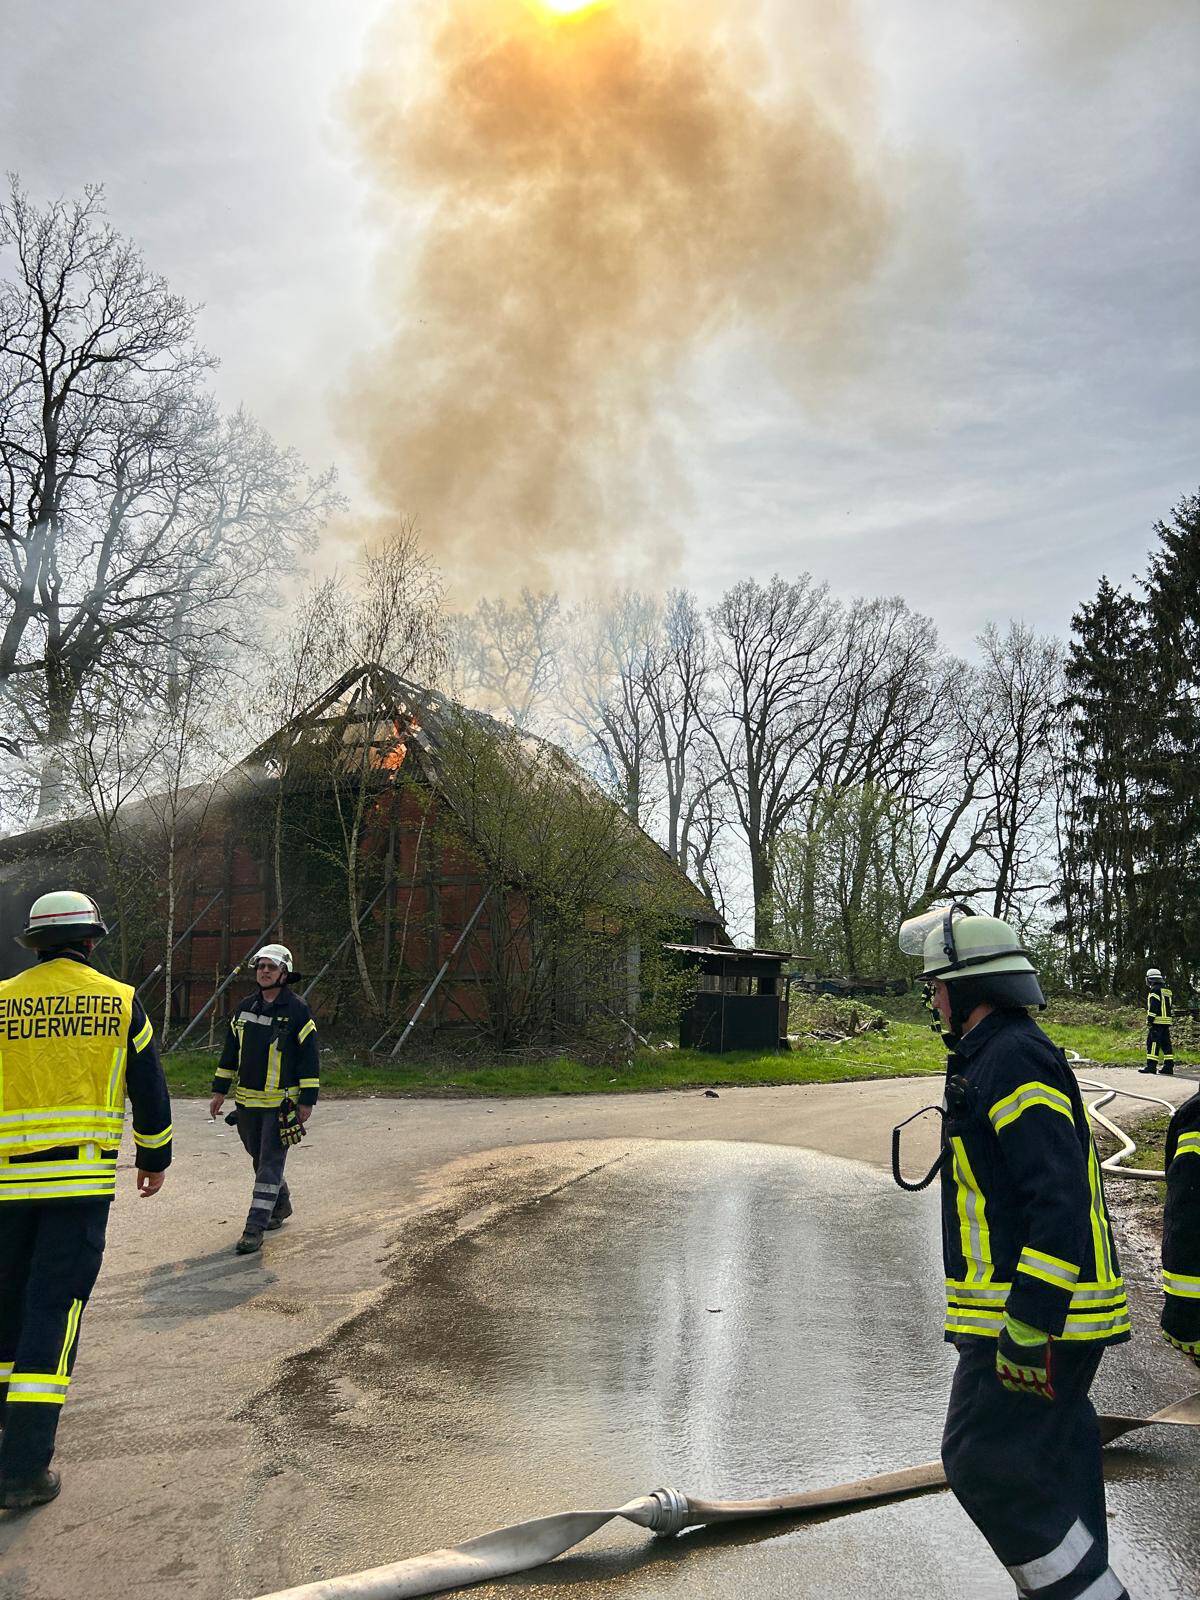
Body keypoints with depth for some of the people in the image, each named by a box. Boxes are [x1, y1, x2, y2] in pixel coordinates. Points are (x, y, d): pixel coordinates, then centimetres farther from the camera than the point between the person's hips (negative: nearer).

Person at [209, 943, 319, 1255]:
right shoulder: (245, 1008, 9)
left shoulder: (297, 1010, -9)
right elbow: (230, 1051, 16)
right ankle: (281, 1205, 38)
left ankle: (255, 1228, -4)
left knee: (270, 1163, -6)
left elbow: (309, 1058, -8)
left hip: (281, 1103, -6)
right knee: (259, 1157, 18)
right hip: (247, 1101, 6)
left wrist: (307, 1101, -11)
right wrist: (219, 1090, 13)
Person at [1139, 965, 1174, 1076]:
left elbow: (1153, 1007, -16)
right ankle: (1169, 1066, 7)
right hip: (1167, 1021, 9)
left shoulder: (1155, 990, -9)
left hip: (1157, 1021, -9)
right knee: (1166, 1044, 9)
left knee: (1152, 1043, -8)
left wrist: (1149, 1020, -15)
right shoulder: (1166, 990, 19)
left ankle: (1151, 1066, -12)